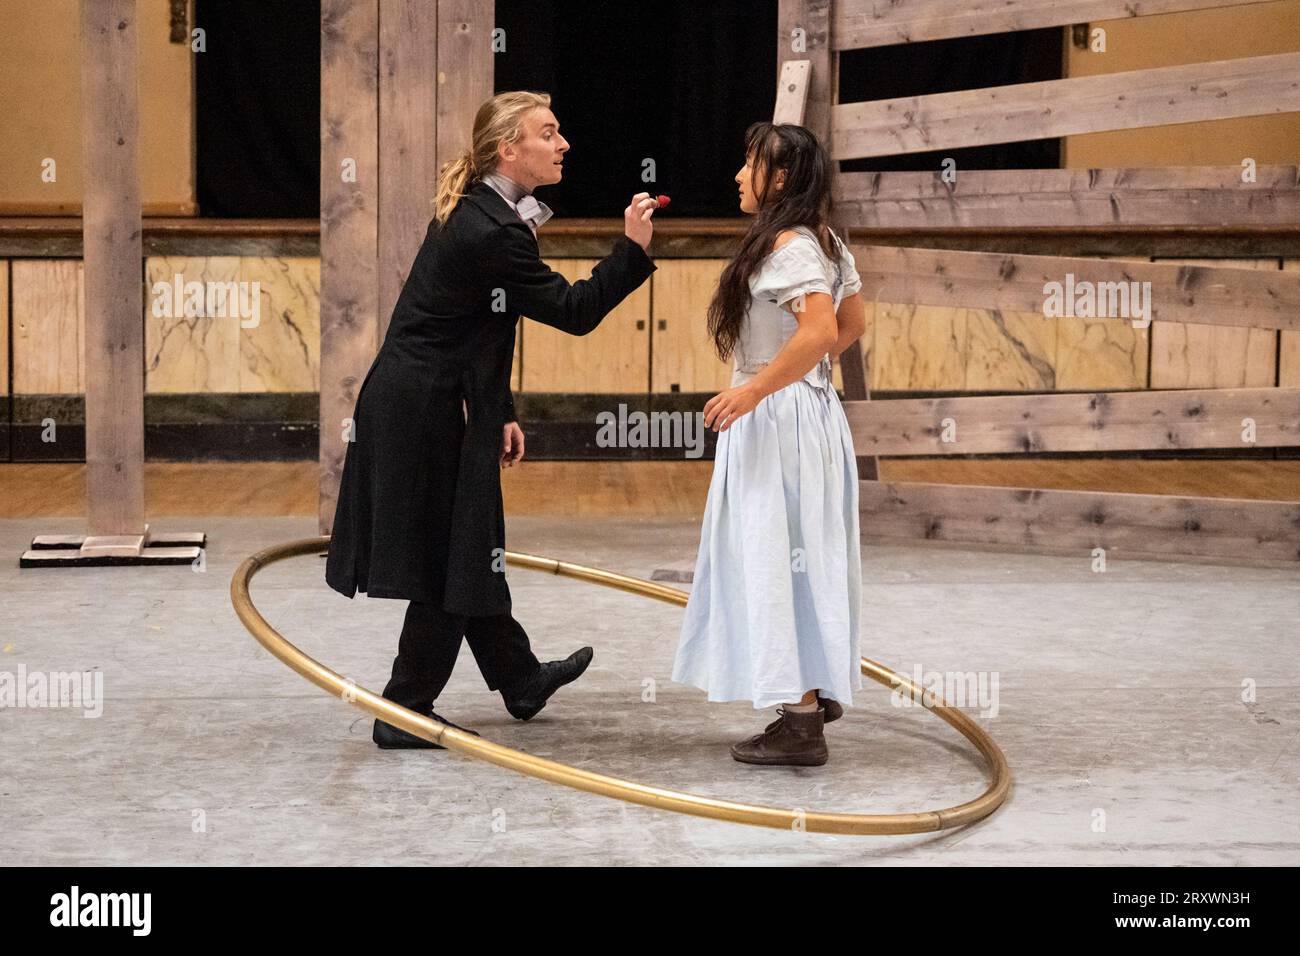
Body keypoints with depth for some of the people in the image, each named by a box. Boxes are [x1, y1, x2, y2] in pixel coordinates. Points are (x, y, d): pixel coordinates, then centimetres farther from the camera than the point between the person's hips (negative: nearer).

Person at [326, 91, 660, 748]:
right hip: (423, 415, -10)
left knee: (469, 551, 21)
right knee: (448, 560, 0)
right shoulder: (491, 233, -22)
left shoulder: (480, 213, 10)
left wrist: (501, 414, 15)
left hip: (424, 404, 10)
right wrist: (632, 250, -23)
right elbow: (573, 312, -19)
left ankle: (519, 678, 35)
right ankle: (404, 712, 10)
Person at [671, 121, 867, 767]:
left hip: (779, 421, -10)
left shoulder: (788, 246, -17)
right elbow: (853, 325, 20)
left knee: (778, 559, -7)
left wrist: (756, 387, -29)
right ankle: (820, 690, 28)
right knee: (804, 560, 17)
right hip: (809, 411, 10)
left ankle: (800, 721, -6)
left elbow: (821, 330, -29)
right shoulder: (824, 243, 13)